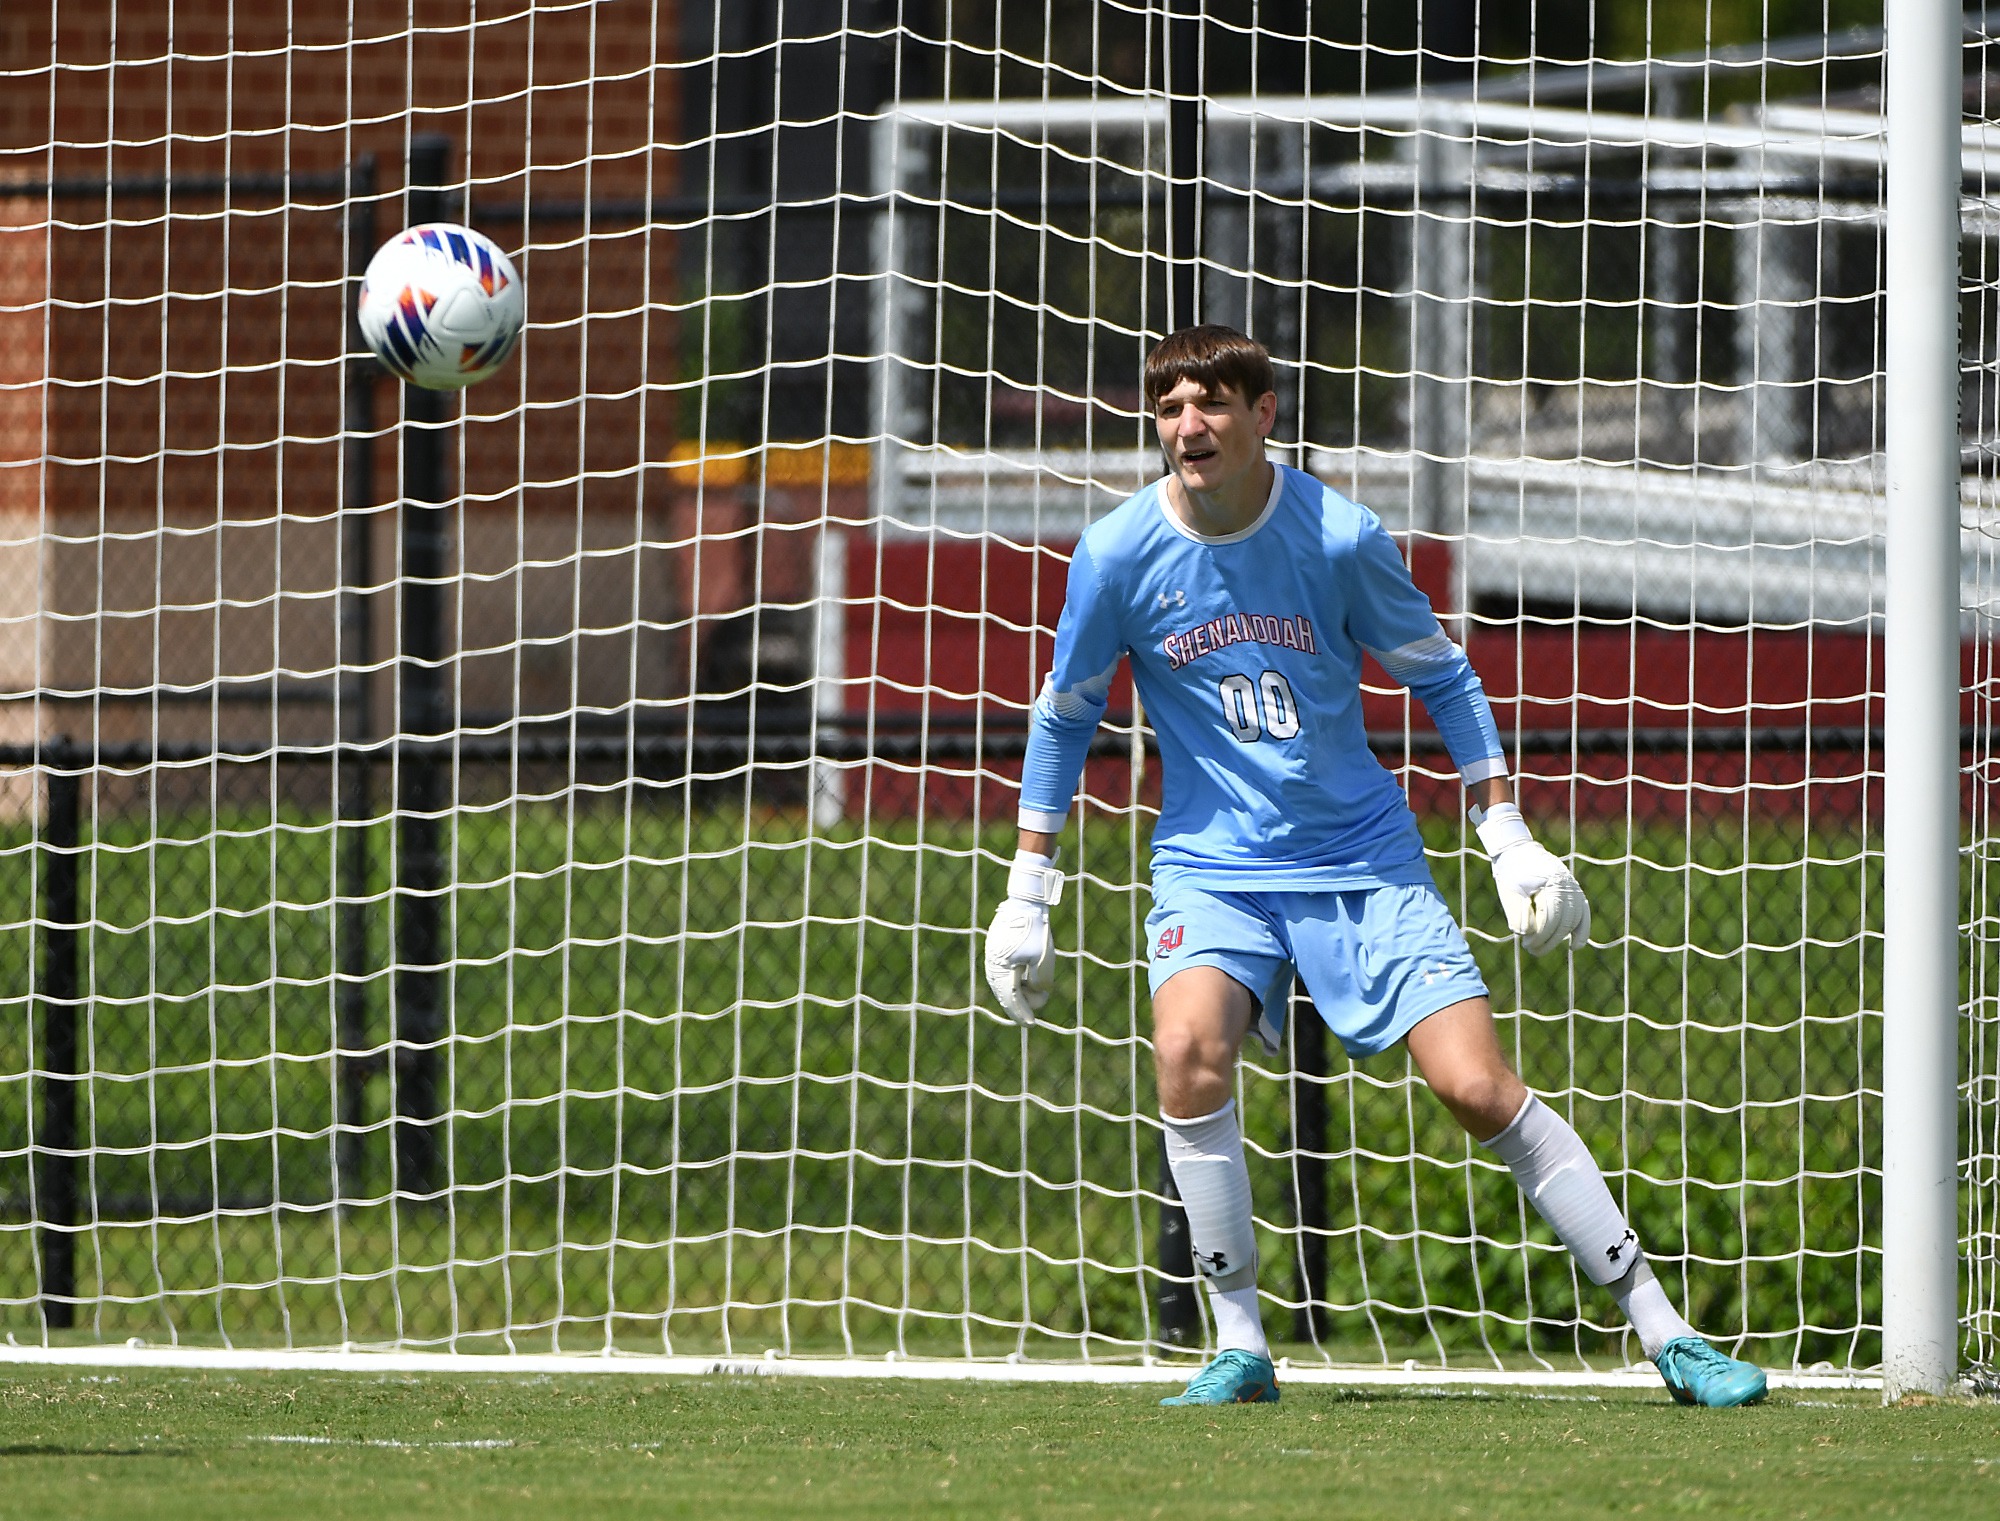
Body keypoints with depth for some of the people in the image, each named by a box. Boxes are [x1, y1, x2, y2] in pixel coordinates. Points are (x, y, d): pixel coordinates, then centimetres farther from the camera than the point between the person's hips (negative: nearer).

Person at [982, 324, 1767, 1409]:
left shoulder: (1339, 538, -10)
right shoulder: (1118, 555, -7)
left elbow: (1442, 679, 5)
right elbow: (1063, 718, 8)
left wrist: (1508, 838, 1)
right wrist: (1028, 890, 10)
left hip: (1365, 858, 0)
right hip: (1213, 863, 1)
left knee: (1479, 1086, -11)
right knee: (1190, 1047, -29)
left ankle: (1662, 1331, -1)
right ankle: (1238, 1348, -16)